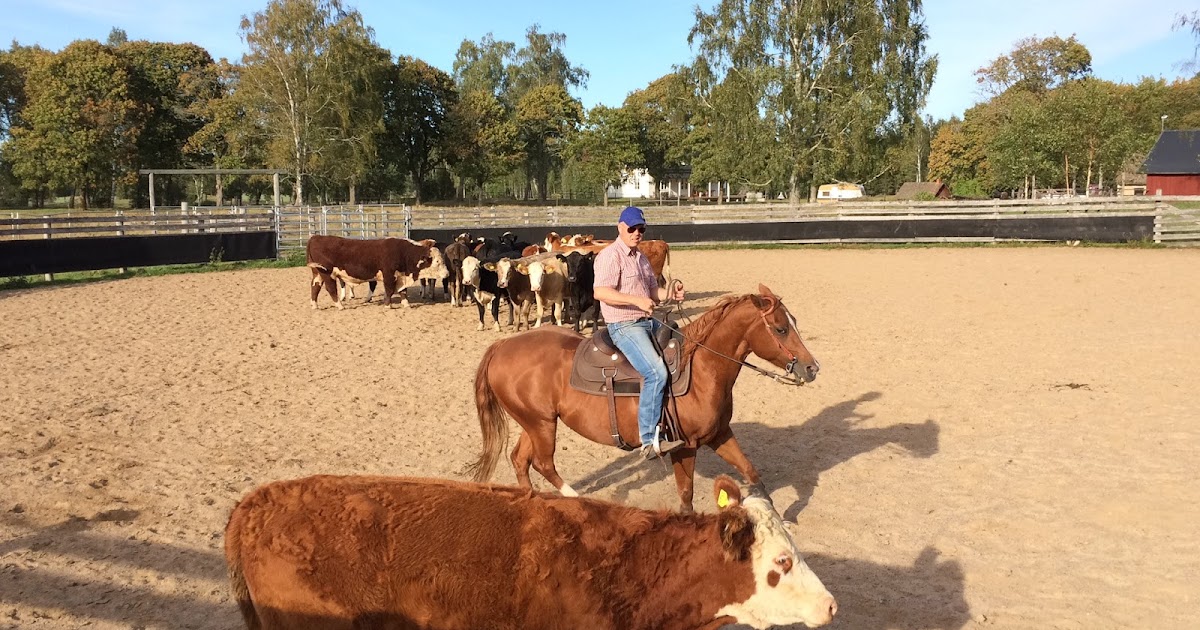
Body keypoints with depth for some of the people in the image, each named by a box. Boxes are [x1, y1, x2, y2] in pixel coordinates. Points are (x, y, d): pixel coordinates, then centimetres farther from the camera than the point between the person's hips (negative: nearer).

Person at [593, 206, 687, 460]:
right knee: (657, 373, -26)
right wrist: (637, 301, -28)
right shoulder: (610, 256, -11)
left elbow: (653, 290, 20)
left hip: (649, 322, 10)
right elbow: (600, 292, -22)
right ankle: (650, 440, -23)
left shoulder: (642, 258, 18)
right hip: (624, 326, -10)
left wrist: (670, 293, -2)